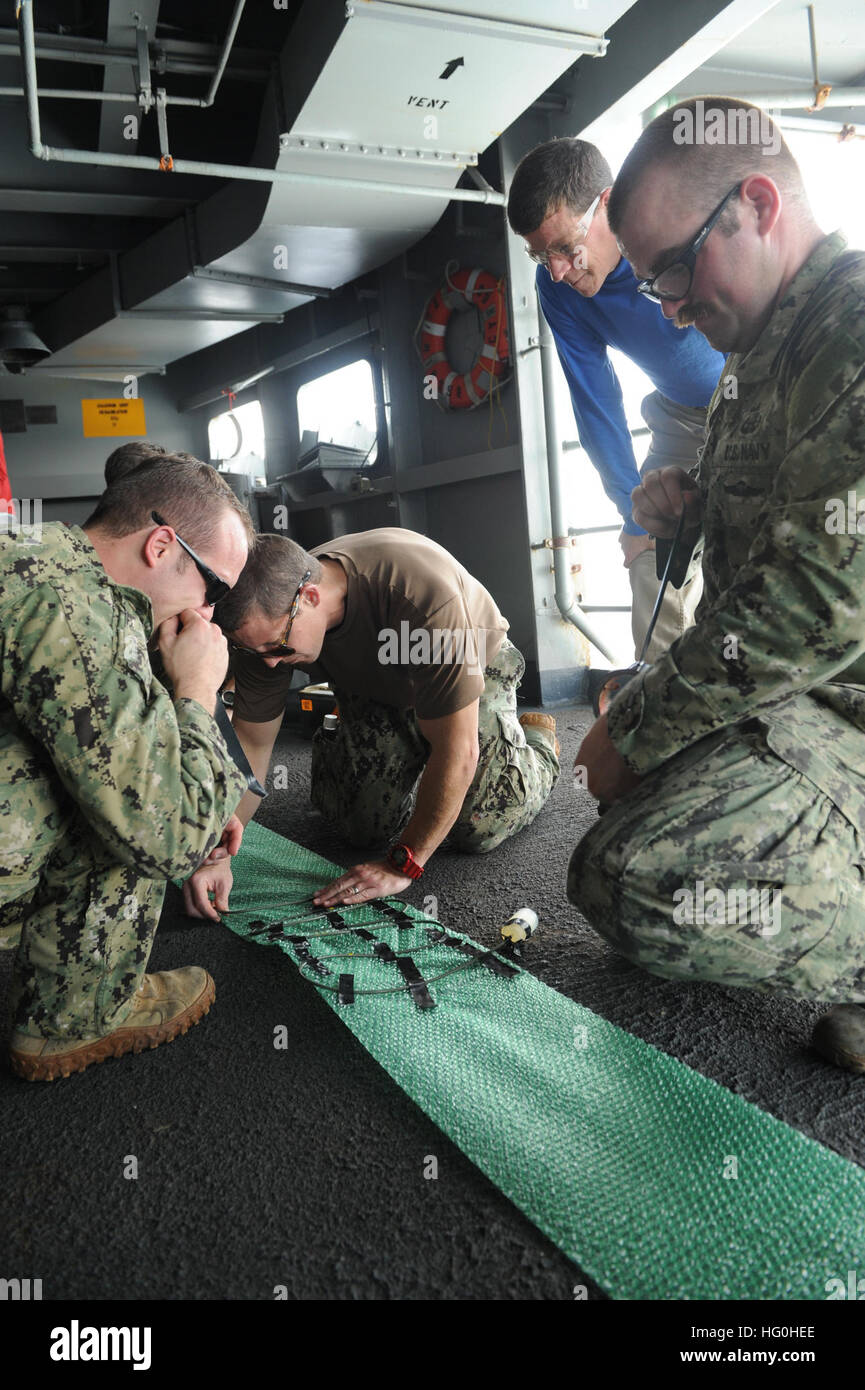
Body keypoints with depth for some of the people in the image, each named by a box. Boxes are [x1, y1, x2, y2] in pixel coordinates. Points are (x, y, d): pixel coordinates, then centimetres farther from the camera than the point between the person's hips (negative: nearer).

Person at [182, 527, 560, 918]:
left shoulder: (422, 595, -45)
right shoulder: (265, 617, -27)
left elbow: (457, 751, -40)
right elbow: (251, 742, -18)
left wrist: (402, 864, -34)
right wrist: (217, 853, -28)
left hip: (476, 669, -3)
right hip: (375, 690, 4)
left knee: (479, 830, -13)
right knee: (366, 827, -6)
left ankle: (537, 739, 17)